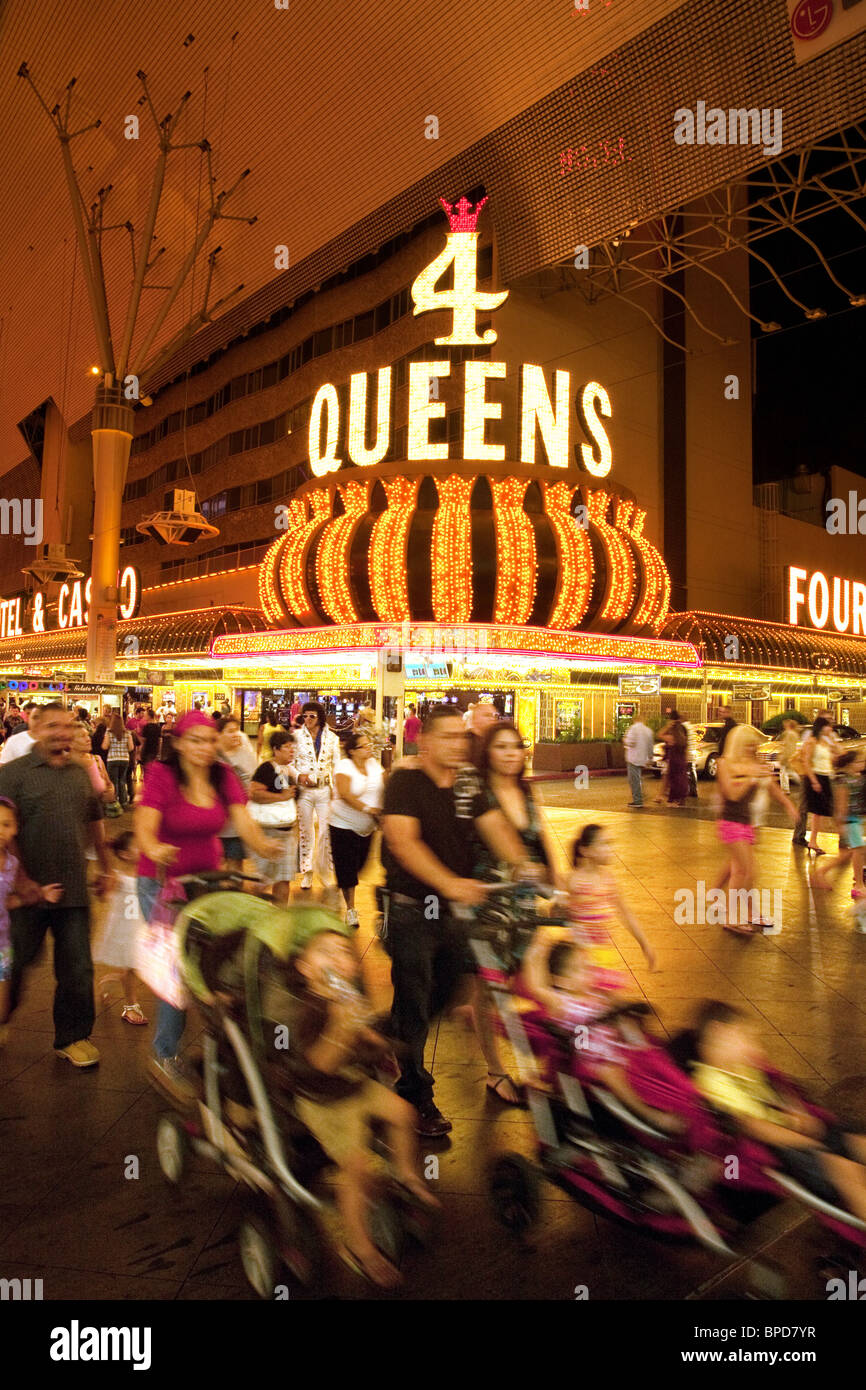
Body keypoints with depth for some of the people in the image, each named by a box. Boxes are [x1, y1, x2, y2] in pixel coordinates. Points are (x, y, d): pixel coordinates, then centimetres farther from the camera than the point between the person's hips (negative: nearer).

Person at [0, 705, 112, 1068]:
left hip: (74, 889, 4)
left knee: (77, 969, 8)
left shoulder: (81, 774, 10)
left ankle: (72, 1037, 23)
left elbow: (95, 821, 20)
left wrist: (105, 868, 20)